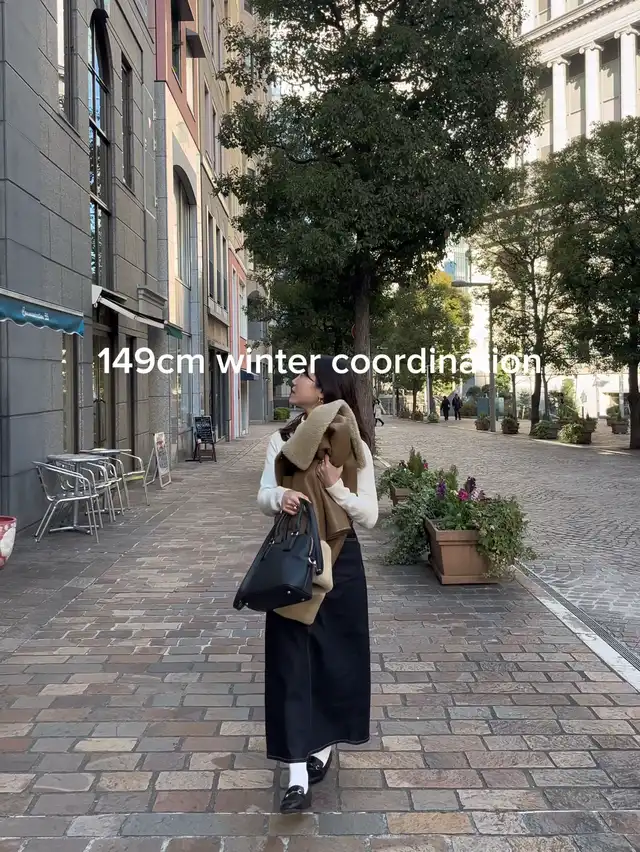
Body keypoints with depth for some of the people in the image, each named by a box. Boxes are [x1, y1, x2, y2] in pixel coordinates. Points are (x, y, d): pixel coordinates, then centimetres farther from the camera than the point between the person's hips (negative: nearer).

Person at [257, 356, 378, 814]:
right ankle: (298, 774, 6)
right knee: (290, 659, 0)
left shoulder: (354, 446, -6)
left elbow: (370, 516, -6)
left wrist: (335, 487, -22)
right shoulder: (283, 440, 2)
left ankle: (324, 745, 36)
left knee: (336, 656, 11)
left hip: (340, 561, -2)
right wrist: (279, 496, -19)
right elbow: (263, 497, 4)